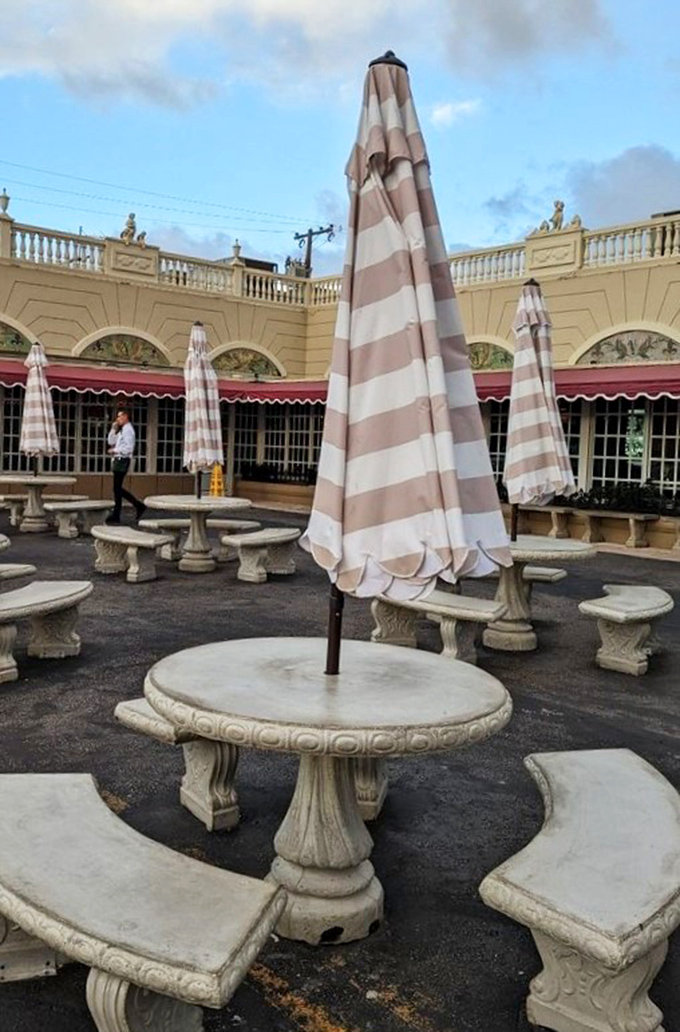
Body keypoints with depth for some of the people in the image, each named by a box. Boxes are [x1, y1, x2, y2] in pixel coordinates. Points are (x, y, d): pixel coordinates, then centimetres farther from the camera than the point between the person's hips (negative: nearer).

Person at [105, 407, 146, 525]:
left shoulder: (128, 430, -12)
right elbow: (111, 442, 17)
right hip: (118, 460, 9)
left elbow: (128, 449, -20)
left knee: (117, 488, -8)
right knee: (117, 488, 10)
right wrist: (113, 429, 8)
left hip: (122, 461, -9)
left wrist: (115, 450, -13)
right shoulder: (121, 430, 17)